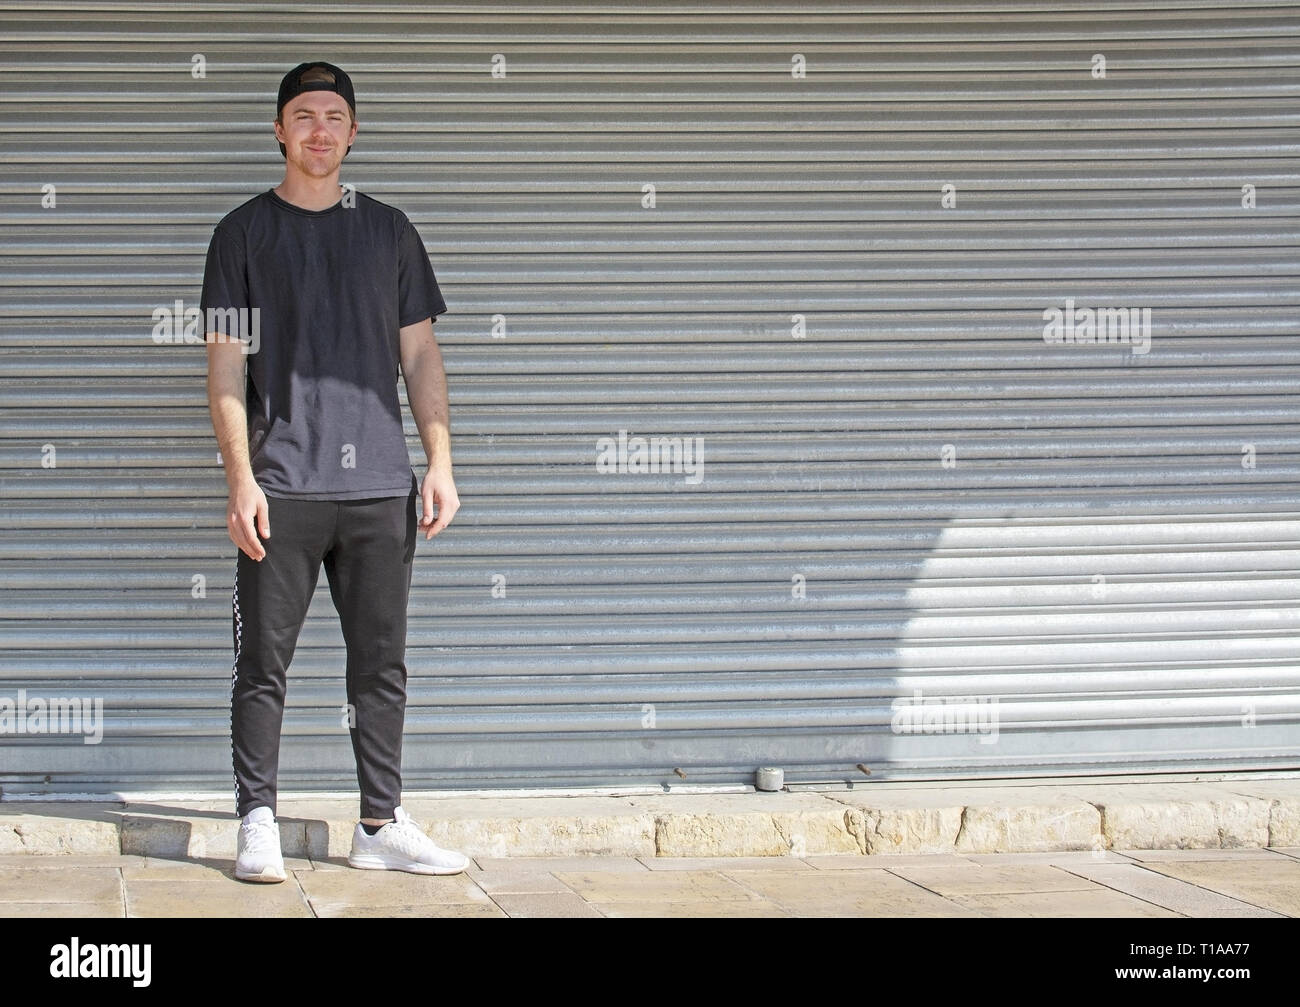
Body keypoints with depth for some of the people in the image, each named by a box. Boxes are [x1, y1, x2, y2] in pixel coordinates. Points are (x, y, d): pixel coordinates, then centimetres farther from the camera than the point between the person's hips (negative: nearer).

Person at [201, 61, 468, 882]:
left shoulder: (389, 230, 14)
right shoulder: (245, 232, 6)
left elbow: (420, 354, 14)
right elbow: (226, 366, 2)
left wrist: (440, 461, 4)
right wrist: (241, 478, -8)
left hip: (380, 484, 3)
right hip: (282, 484, -2)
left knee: (382, 662, 5)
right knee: (264, 662, -1)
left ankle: (382, 827, 12)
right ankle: (259, 823, 6)